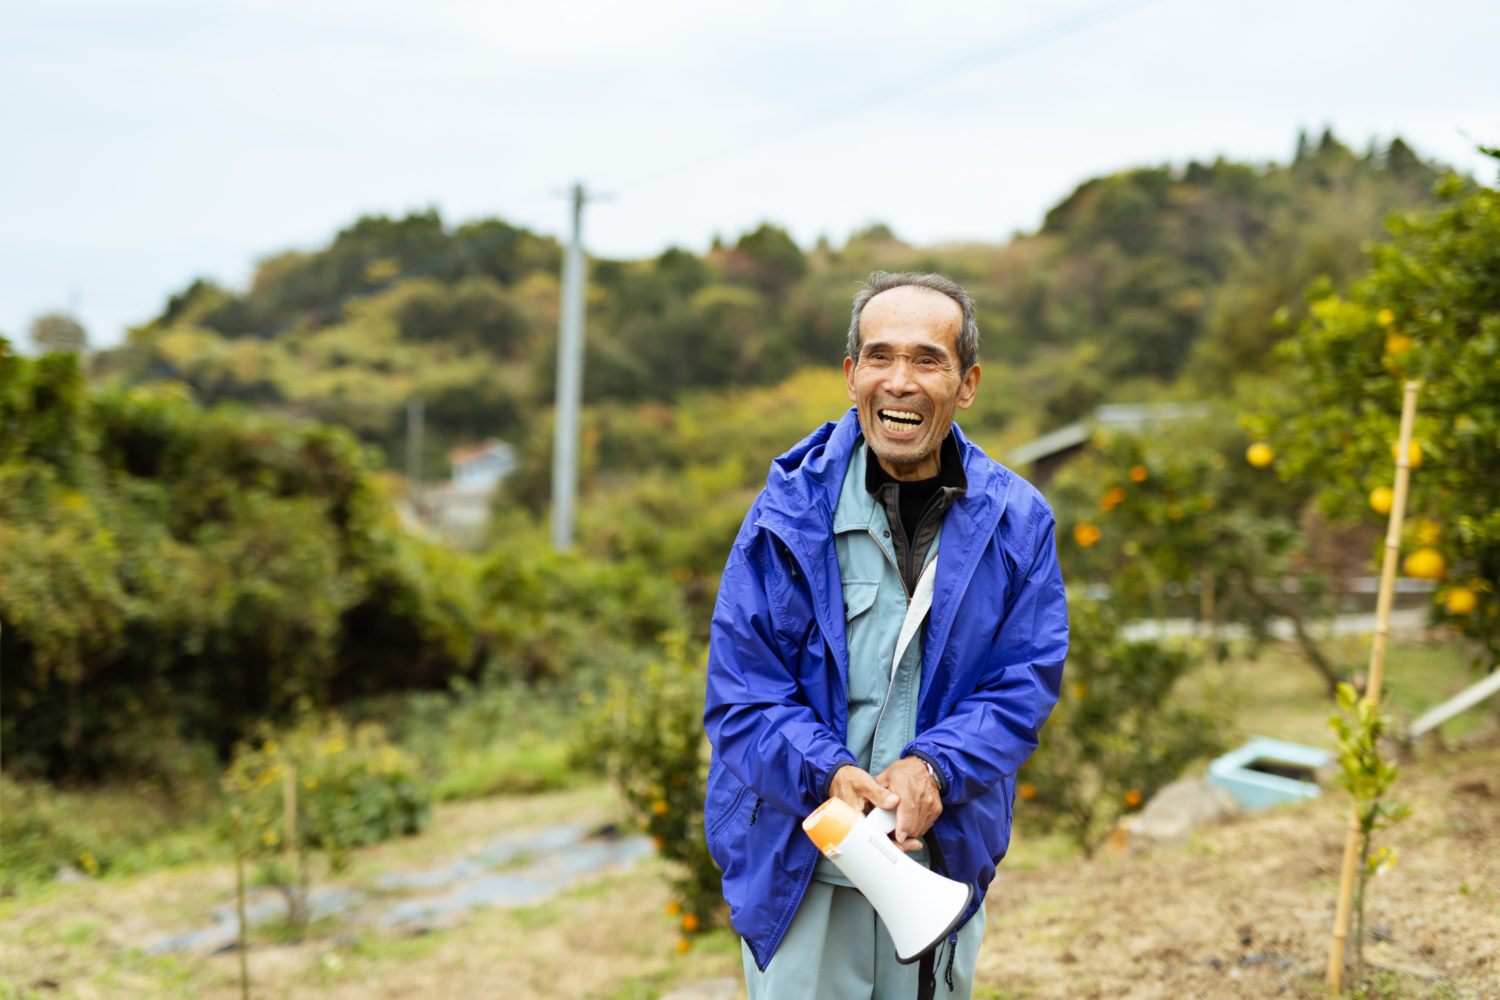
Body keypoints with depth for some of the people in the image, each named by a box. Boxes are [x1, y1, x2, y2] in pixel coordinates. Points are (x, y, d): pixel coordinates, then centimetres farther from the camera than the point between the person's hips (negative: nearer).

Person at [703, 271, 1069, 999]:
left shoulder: (1015, 523, -1)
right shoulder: (790, 513, -7)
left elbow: (1025, 684, -3)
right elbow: (742, 691, -7)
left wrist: (932, 768, -20)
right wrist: (828, 773, -23)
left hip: (943, 860, 2)